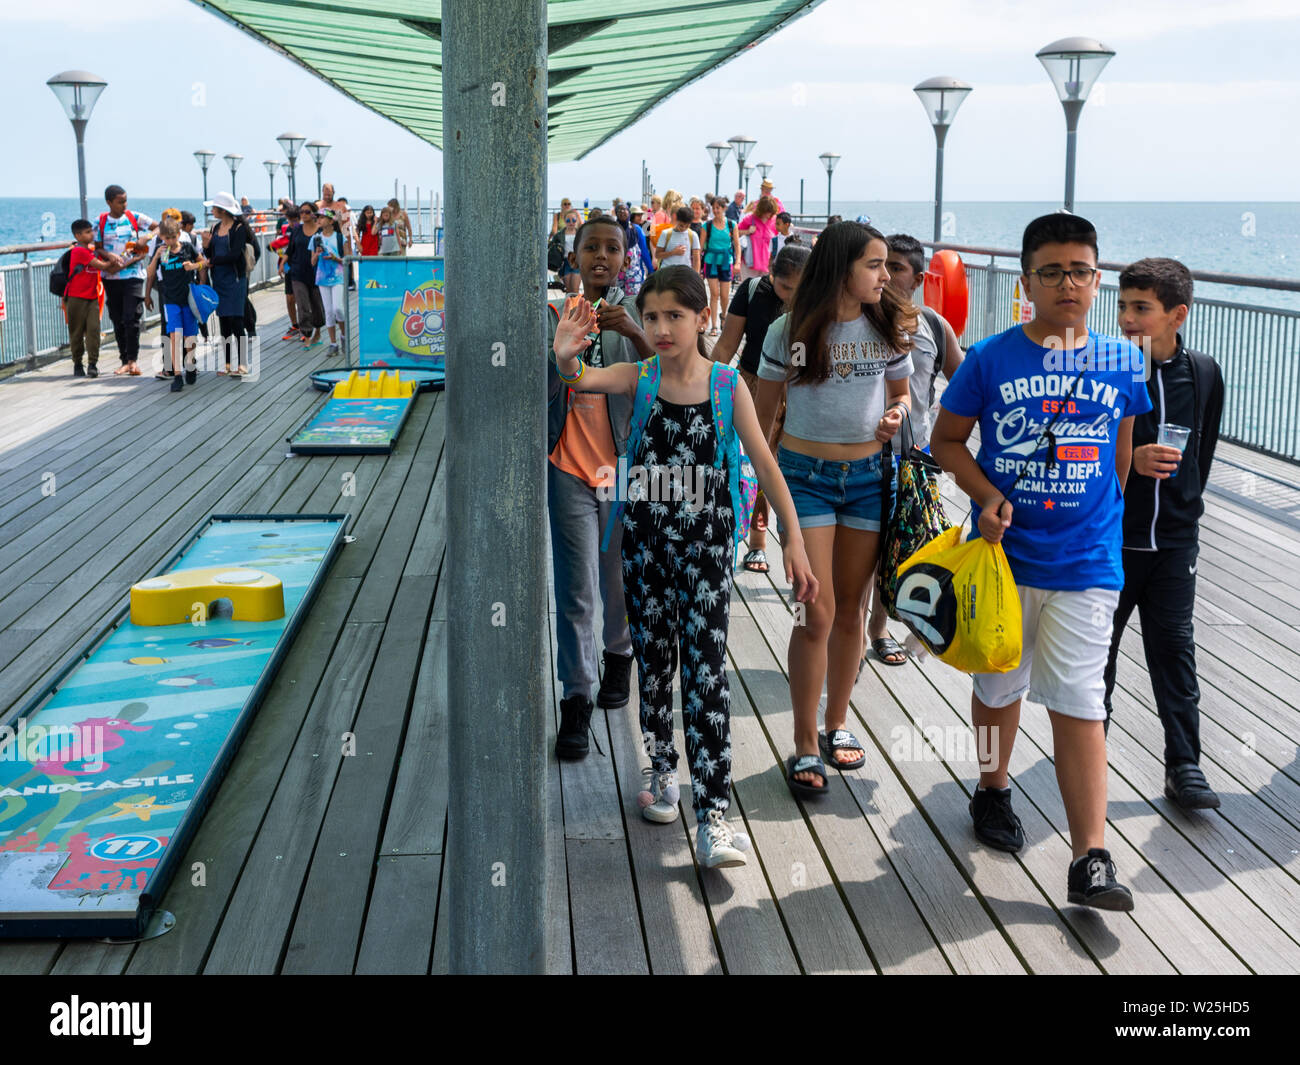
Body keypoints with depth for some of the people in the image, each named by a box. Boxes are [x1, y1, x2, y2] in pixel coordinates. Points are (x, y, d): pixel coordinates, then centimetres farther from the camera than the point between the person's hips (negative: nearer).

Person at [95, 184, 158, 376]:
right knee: (117, 320, 6)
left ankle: (133, 359, -5)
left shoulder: (134, 218, 3)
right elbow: (97, 247, 5)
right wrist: (109, 255, -15)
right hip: (111, 276, 2)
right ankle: (125, 360, 13)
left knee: (131, 318, -12)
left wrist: (145, 239, -11)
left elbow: (158, 227, 5)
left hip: (133, 275, -2)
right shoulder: (101, 222, 5)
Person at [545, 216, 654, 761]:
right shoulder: (556, 314, 2)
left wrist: (636, 334, -27)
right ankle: (575, 700, 7)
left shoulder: (638, 313, 0)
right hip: (569, 469, 0)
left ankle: (619, 655, 43)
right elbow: (542, 389, -4)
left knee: (620, 582, 14)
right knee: (575, 590, -3)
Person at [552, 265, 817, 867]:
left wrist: (794, 541, -8)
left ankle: (712, 819, -7)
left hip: (706, 544, -2)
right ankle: (663, 770, 35)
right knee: (653, 658, 14)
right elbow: (580, 381, -19)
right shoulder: (637, 378, -1)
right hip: (646, 540, 2)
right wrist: (564, 358, -43)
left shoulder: (727, 386, -6)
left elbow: (765, 466, -4)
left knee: (706, 670, -7)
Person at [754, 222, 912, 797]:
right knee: (817, 613, -7)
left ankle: (836, 724, 28)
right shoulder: (791, 332, -8)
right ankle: (805, 746, 5)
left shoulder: (889, 328, 1)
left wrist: (896, 413, -7)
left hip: (868, 474, 3)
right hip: (805, 475, -3)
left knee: (851, 610, 11)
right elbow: (764, 410, 2)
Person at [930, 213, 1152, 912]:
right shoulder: (991, 359, -5)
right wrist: (987, 496, -12)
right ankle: (992, 791, 41)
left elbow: (1119, 453, 14)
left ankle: (1090, 861, -1)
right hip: (1004, 554, 0)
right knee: (999, 685, 16)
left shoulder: (1121, 362, 1)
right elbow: (947, 440, 2)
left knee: (1078, 702, -3)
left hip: (1086, 563, 0)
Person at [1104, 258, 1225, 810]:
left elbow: (1204, 448, 14)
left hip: (1173, 538, 2)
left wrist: (1187, 503, 15)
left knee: (1174, 645, 5)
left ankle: (1183, 763, 12)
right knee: (1098, 641, 11)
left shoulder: (1203, 373, 0)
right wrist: (1131, 461, -21)